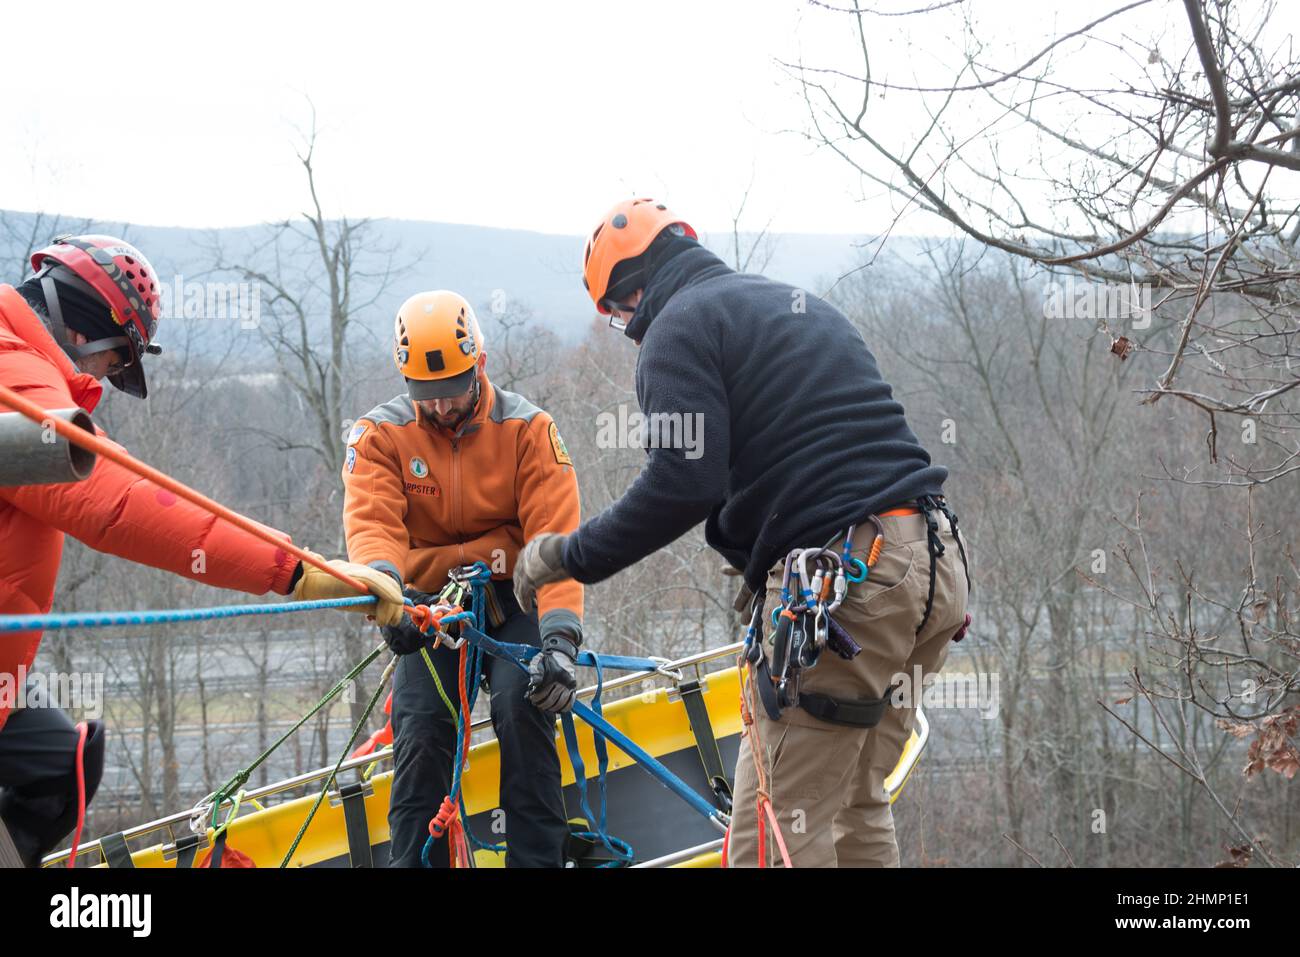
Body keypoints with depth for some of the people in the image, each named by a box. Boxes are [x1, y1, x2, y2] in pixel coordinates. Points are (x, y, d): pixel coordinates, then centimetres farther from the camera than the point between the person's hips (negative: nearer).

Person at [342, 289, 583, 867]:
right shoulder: (380, 436, -6)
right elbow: (371, 523, -22)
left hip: (513, 600, -1)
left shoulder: (527, 429, -9)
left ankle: (537, 857, -19)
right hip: (429, 602, 1)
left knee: (522, 706, -25)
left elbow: (555, 535, -19)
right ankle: (414, 861, -8)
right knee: (420, 732, -18)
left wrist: (560, 638, -34)